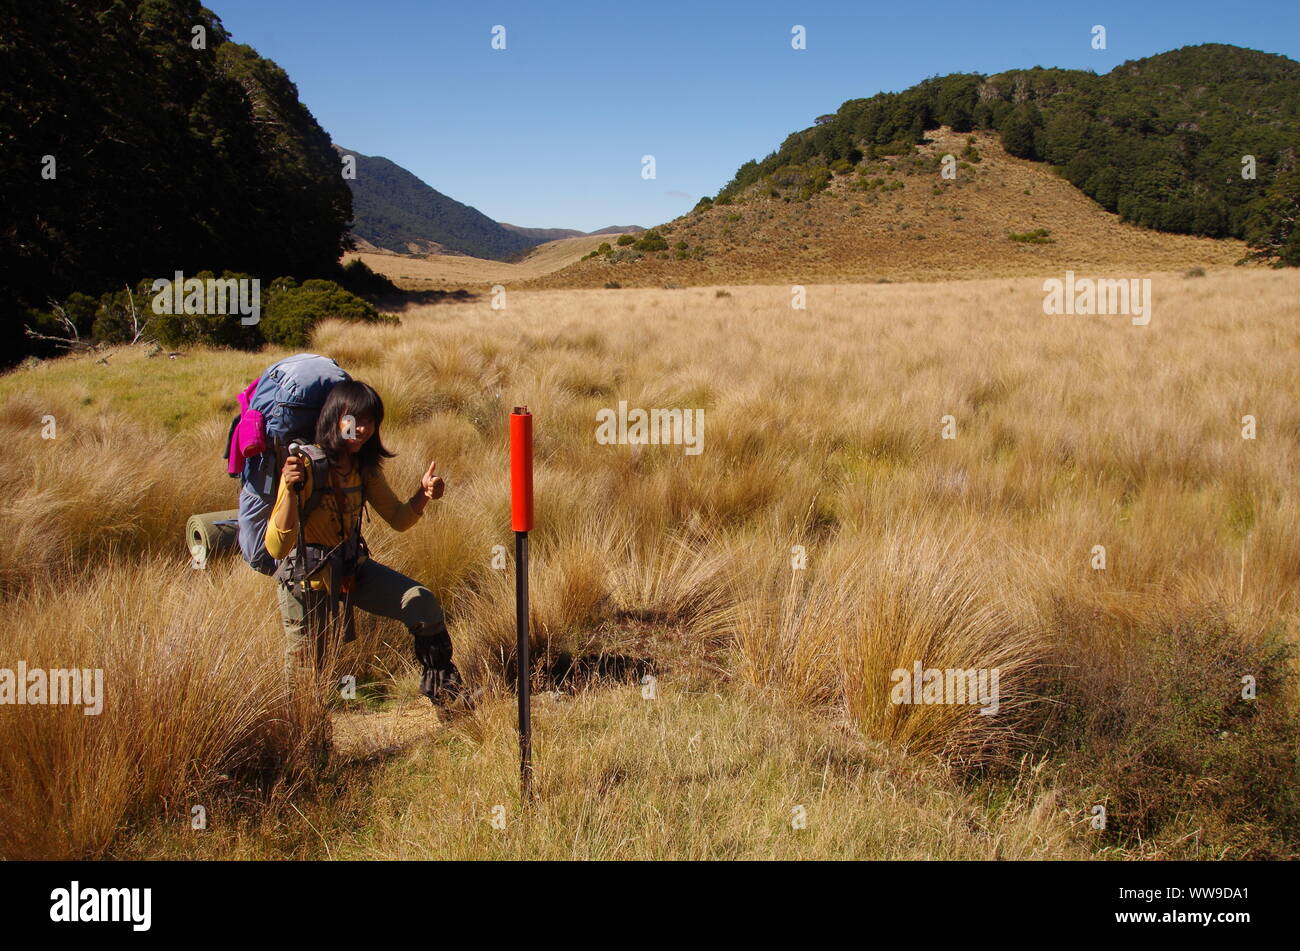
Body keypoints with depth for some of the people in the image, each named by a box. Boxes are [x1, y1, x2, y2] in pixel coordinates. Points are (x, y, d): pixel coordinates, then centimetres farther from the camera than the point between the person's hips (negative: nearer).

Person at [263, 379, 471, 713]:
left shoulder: (365, 466, -6)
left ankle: (439, 685, 11)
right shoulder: (306, 466, -26)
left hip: (352, 566, 5)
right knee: (307, 678, 6)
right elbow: (276, 548, -32)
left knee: (423, 604, -11)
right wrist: (291, 491, -47)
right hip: (307, 577, -5)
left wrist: (423, 495, -16)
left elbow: (398, 520, 4)